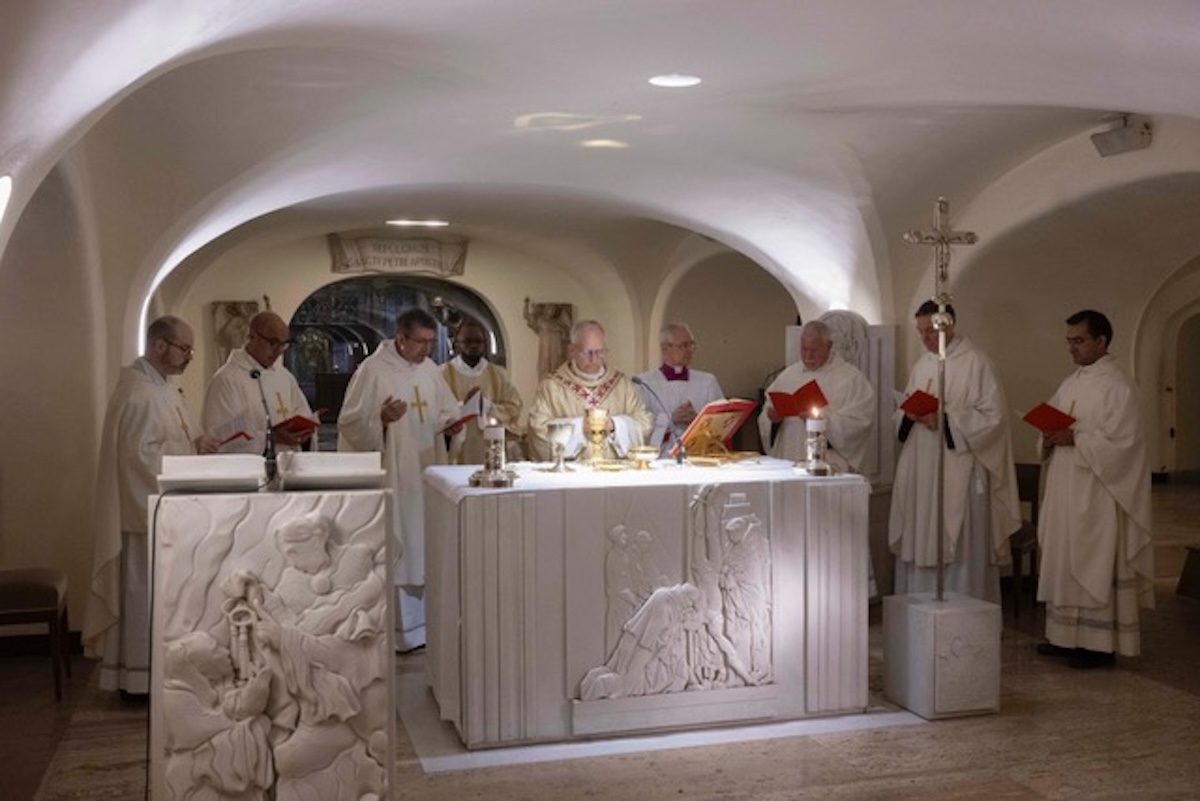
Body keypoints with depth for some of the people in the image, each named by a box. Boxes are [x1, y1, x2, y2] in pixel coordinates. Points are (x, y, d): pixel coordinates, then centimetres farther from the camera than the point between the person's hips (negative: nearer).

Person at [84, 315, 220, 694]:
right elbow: (142, 453, -24)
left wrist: (196, 442, 1)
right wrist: (192, 449, -19)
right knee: (145, 594, -2)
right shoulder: (139, 393, -20)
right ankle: (139, 678, 8)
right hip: (144, 508, -10)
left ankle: (150, 670, 24)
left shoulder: (161, 386, 12)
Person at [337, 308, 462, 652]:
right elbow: (350, 425, -11)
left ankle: (425, 621, 22)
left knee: (426, 549, 11)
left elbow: (445, 412, 19)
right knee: (397, 552, -2)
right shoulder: (372, 371, -11)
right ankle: (403, 630, 7)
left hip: (427, 473, 7)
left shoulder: (430, 369, 9)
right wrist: (381, 418, -27)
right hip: (393, 477, -6)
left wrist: (449, 425, -2)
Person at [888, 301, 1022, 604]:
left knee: (959, 544, -4)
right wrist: (909, 415, -4)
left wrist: (946, 419, -19)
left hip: (958, 470, -6)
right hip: (921, 470, 7)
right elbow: (903, 412, 19)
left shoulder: (975, 363, -7)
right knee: (919, 542, 8)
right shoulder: (922, 365, 14)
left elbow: (993, 416, -12)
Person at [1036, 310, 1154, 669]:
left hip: (1097, 494, -8)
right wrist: (1050, 438, -3)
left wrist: (1075, 438, -21)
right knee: (1065, 561, 11)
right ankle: (1067, 636, 19)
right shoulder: (1071, 383, 15)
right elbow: (1052, 425, 18)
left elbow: (1121, 441, -18)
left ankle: (1101, 643, 3)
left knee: (1095, 564, -4)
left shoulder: (1117, 385, -11)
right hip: (1066, 490, 8)